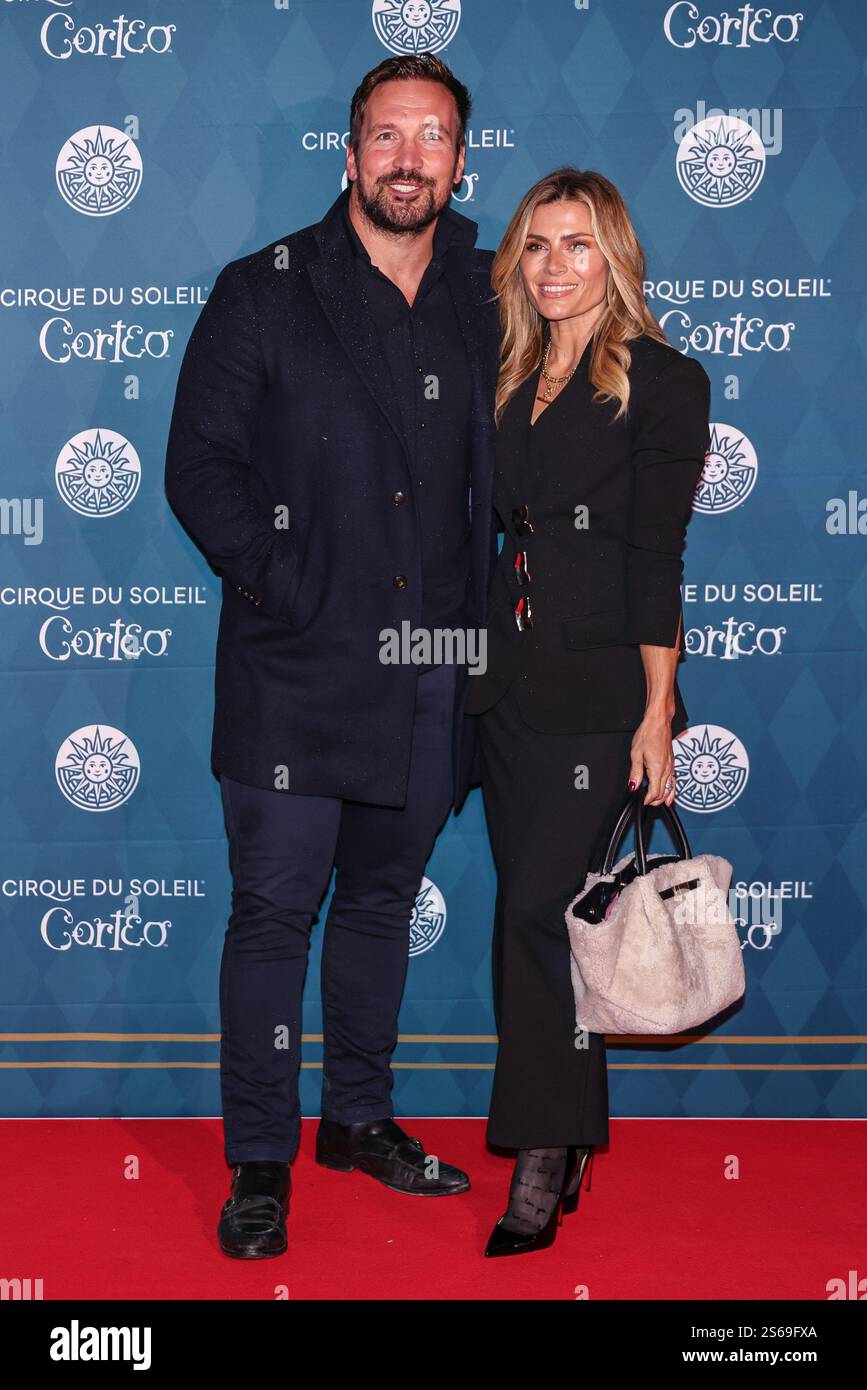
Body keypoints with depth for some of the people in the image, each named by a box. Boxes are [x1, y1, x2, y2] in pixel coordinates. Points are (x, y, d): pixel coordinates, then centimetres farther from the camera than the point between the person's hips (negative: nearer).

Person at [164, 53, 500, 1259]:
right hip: (299, 667, -4)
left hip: (434, 667, 4)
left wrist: (482, 598, 5)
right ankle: (260, 1161, 12)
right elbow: (200, 466, -4)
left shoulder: (487, 300, 10)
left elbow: (502, 467, 19)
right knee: (275, 909, 0)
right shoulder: (265, 292, 0)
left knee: (383, 899, 15)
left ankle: (361, 1117, 30)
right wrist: (280, 586, -12)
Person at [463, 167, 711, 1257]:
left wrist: (657, 710, -12)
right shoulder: (511, 380, 14)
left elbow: (656, 554, -9)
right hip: (506, 679, 6)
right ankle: (563, 1140, 21)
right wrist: (481, 665, 9)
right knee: (530, 910, 9)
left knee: (538, 907, -10)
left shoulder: (663, 382, -4)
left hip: (598, 686, -6)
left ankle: (543, 1157, 2)